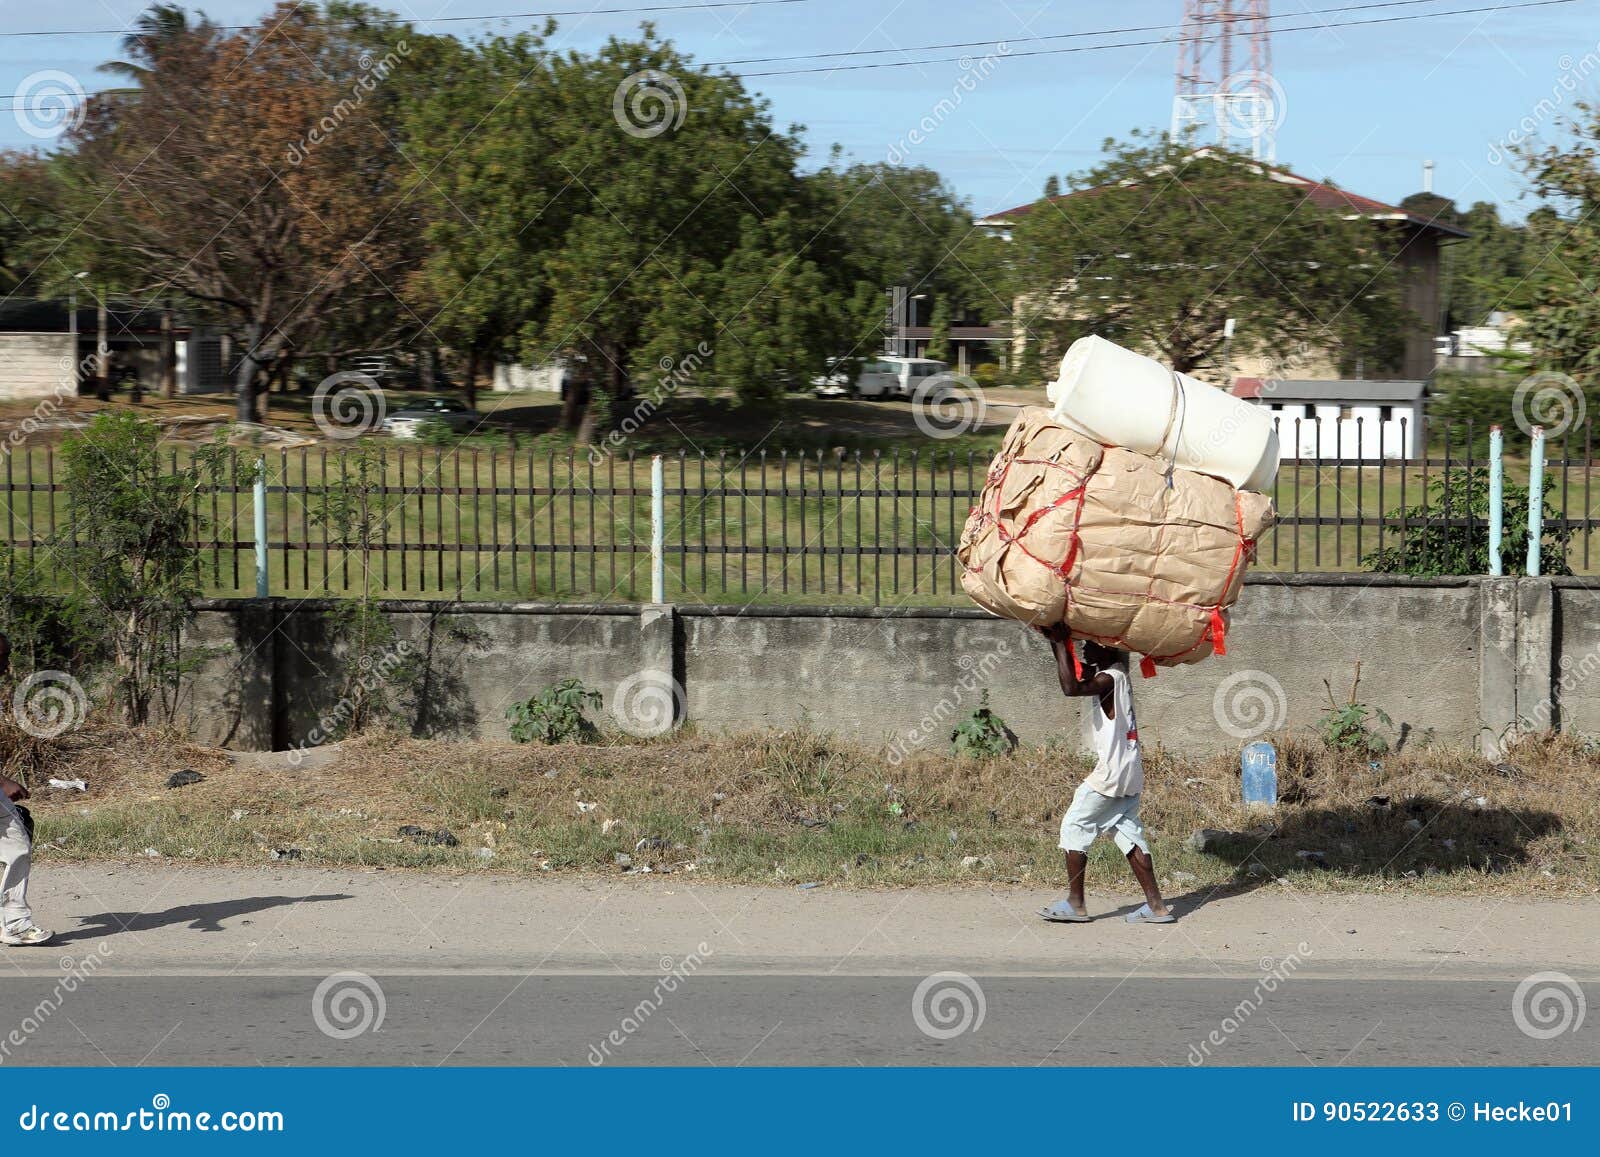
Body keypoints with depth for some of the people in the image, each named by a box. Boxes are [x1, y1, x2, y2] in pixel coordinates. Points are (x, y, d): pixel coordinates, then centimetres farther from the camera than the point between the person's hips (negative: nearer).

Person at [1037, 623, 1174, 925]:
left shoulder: (1109, 679, -16)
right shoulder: (1115, 674, 14)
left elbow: (1071, 687, -32)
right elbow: (1077, 676, 24)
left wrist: (1061, 642, -25)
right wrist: (1057, 642, 11)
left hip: (1111, 772, -9)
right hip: (1129, 772, 9)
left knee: (1074, 826, 0)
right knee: (1128, 832, 9)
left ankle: (1076, 904, 1)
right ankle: (1156, 905, 4)